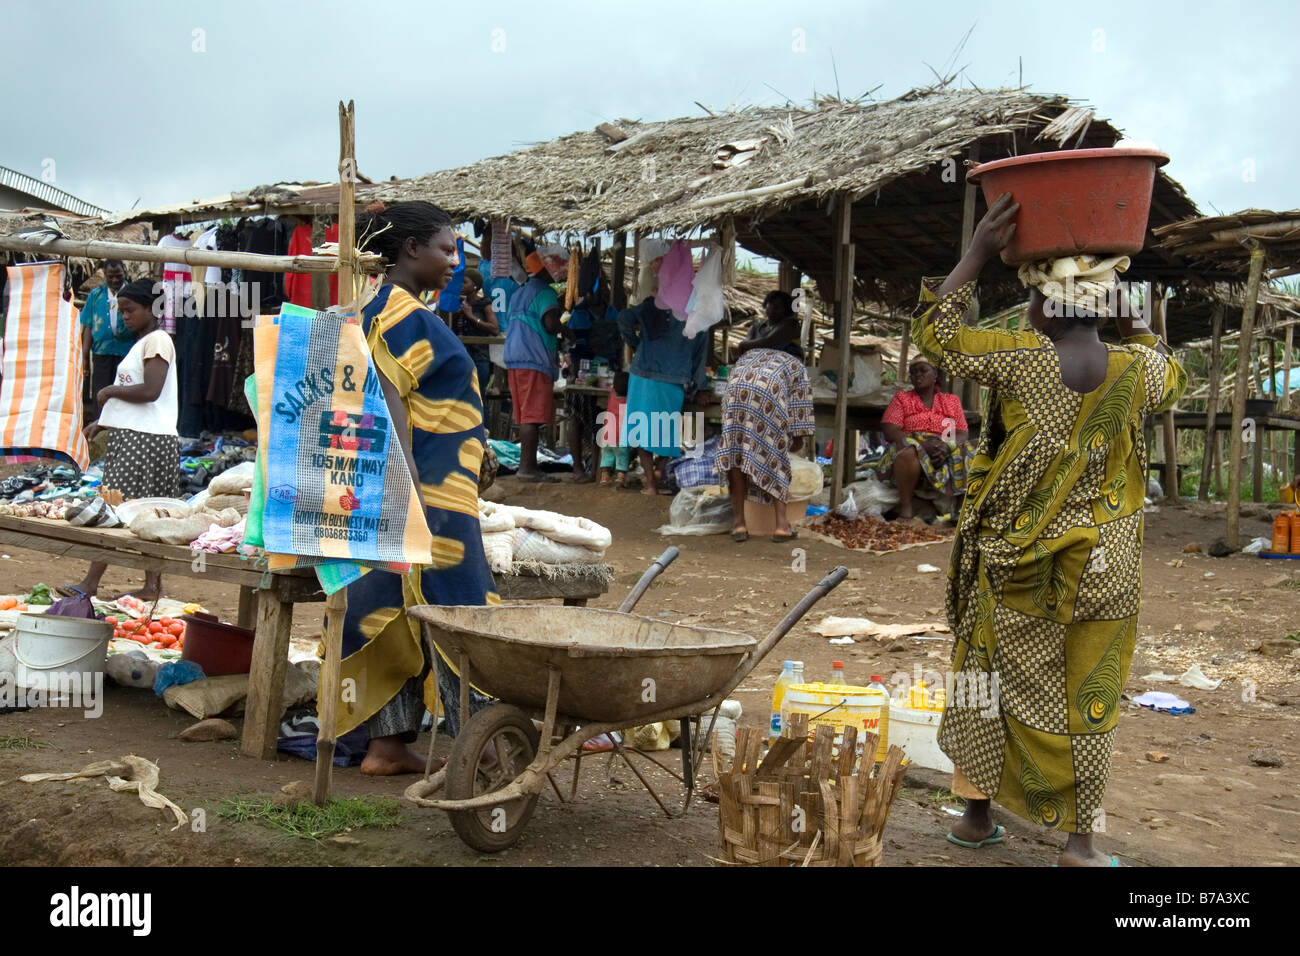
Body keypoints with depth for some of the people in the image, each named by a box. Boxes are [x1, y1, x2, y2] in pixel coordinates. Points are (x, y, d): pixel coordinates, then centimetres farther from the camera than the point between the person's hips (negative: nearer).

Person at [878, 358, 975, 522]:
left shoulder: (952, 401, 18)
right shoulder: (901, 398, 12)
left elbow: (963, 434, 8)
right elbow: (890, 432, -2)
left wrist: (948, 447, -17)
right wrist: (924, 444, -17)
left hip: (946, 454, 3)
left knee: (972, 456, -24)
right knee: (909, 451, -38)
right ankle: (906, 510, -29)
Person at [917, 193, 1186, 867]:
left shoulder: (1021, 359, -14)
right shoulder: (1136, 369, -5)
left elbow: (935, 334, -3)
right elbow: (1172, 379, 21)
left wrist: (978, 252, -2)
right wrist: (1128, 317, 21)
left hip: (1015, 563, -1)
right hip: (1104, 568, 2)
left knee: (994, 680, 14)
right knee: (1089, 698, 10)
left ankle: (978, 812, 24)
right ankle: (1080, 837, 15)